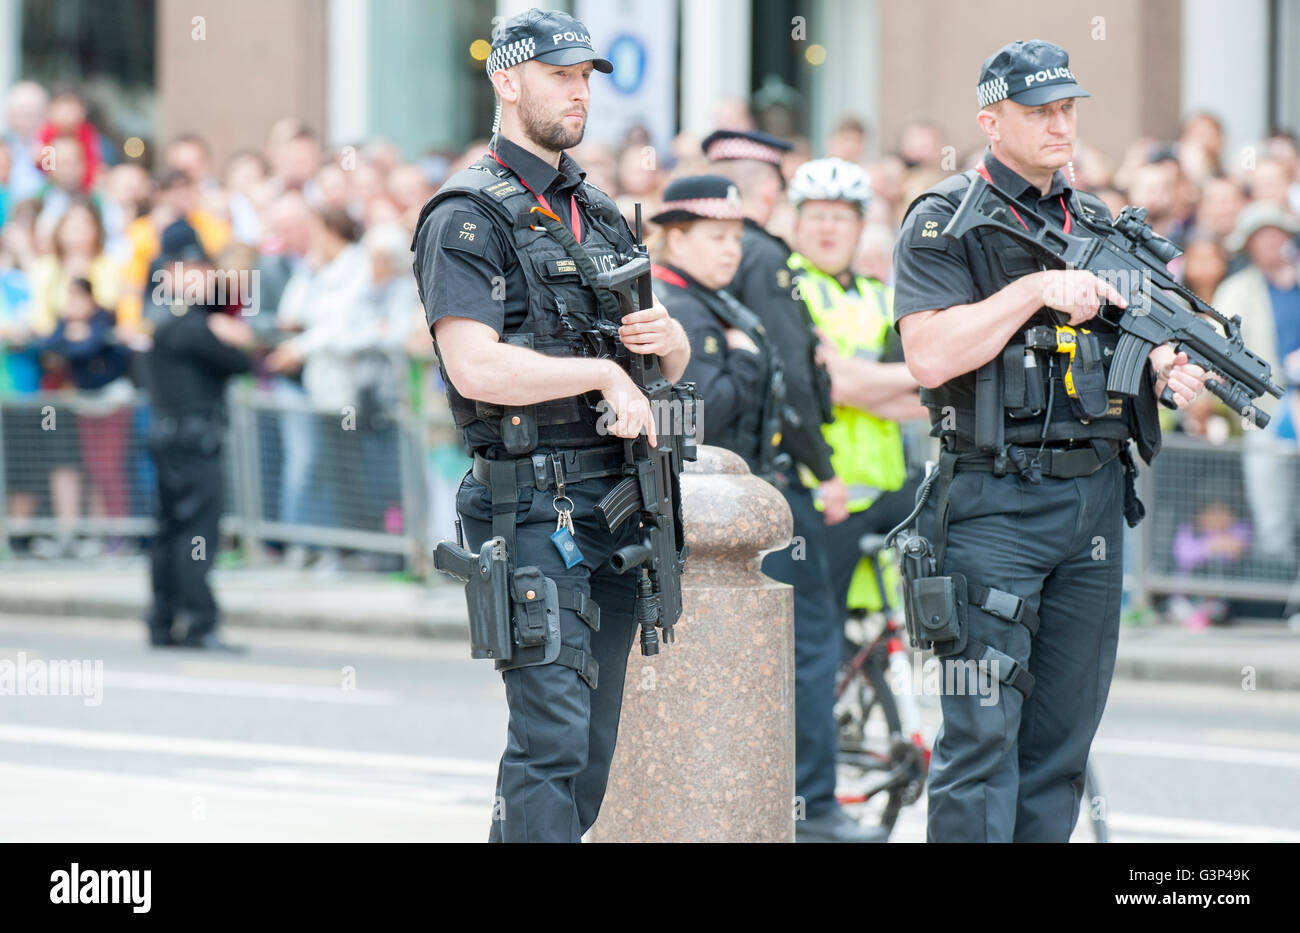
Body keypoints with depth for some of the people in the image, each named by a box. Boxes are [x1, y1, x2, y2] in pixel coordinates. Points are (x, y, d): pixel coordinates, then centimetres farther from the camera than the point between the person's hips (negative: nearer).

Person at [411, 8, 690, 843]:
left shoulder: (602, 214, 17)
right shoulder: (469, 218, -7)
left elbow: (675, 364, 22)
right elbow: (477, 367, -21)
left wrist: (666, 336, -2)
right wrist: (605, 373, -14)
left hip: (616, 503, 8)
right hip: (533, 507, -8)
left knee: (592, 742, 9)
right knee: (552, 733, -13)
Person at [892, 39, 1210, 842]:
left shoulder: (1098, 225, 15)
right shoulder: (945, 223, -5)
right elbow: (930, 355, -17)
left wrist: (1167, 366, 2)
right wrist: (1035, 290, -19)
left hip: (1094, 497, 7)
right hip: (994, 506, -7)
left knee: (1064, 730, 9)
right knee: (982, 729, -9)